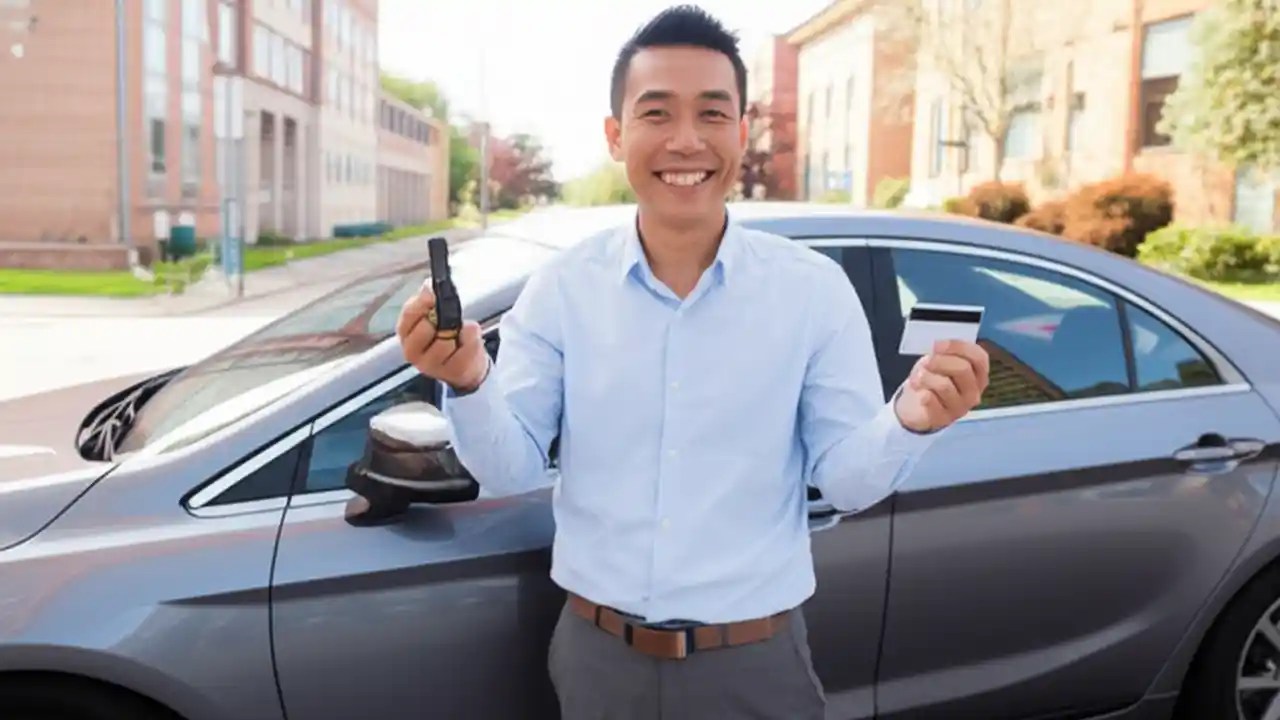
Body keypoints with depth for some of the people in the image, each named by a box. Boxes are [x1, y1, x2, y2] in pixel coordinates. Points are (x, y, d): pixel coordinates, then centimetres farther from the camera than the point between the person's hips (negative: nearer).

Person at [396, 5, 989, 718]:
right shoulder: (561, 288, -5)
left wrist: (908, 420, -26)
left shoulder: (816, 288, -8)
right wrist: (471, 383, -25)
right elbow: (513, 471, -5)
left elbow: (847, 479, -6)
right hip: (597, 652, 1)